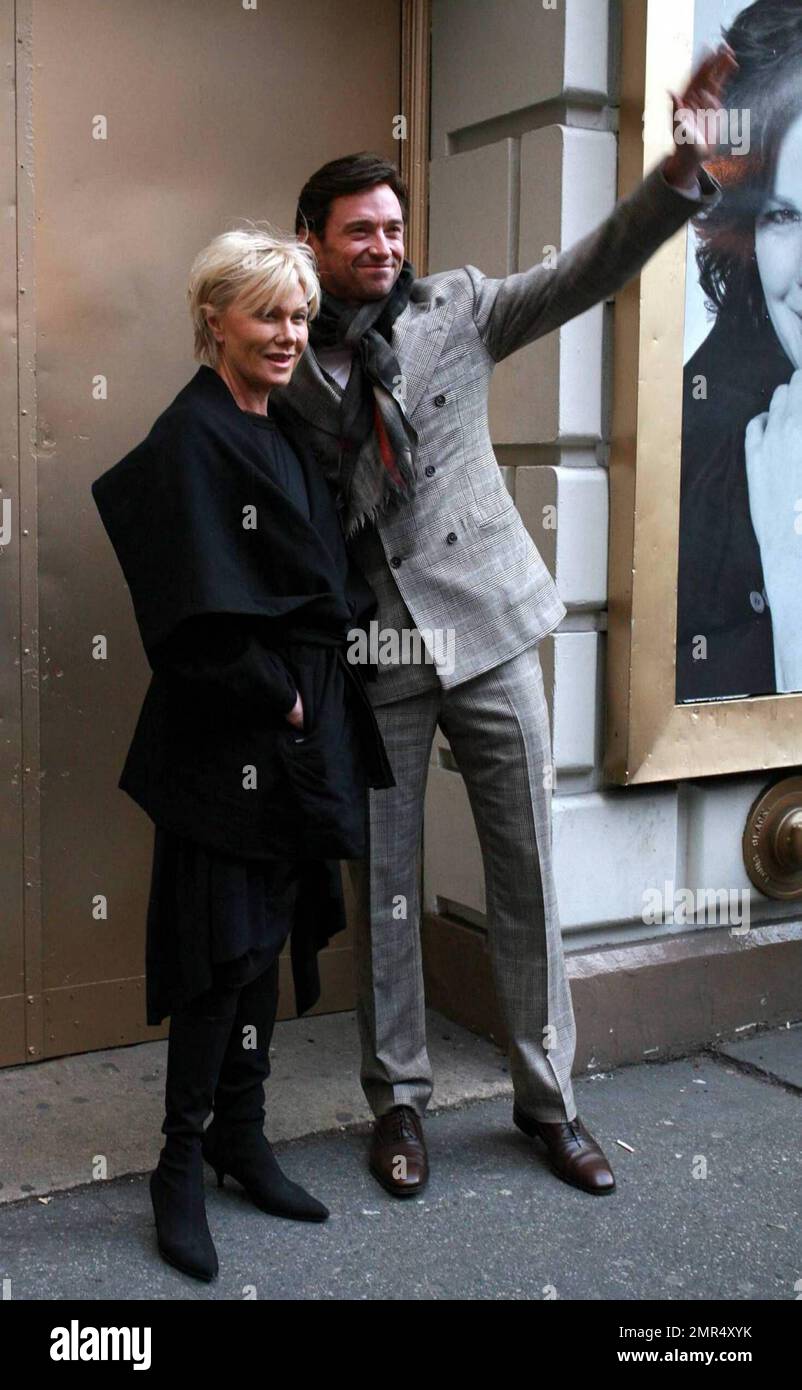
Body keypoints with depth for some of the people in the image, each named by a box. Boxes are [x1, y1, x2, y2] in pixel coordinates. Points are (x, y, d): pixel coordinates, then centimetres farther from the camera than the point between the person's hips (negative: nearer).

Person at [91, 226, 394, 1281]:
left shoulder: (283, 436, 14)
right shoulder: (191, 440, -13)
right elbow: (203, 615, -19)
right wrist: (280, 695, -12)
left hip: (297, 741, 8)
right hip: (228, 746, -8)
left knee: (266, 940, 14)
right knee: (227, 952, -1)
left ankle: (240, 1138, 29)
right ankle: (182, 1169, 15)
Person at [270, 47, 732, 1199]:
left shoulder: (456, 307, 4)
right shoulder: (286, 366, 2)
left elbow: (586, 272, -3)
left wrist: (682, 168, -16)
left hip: (487, 628, 1)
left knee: (528, 869, 6)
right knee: (383, 885, 8)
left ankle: (548, 1097, 22)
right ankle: (399, 1101, 26)